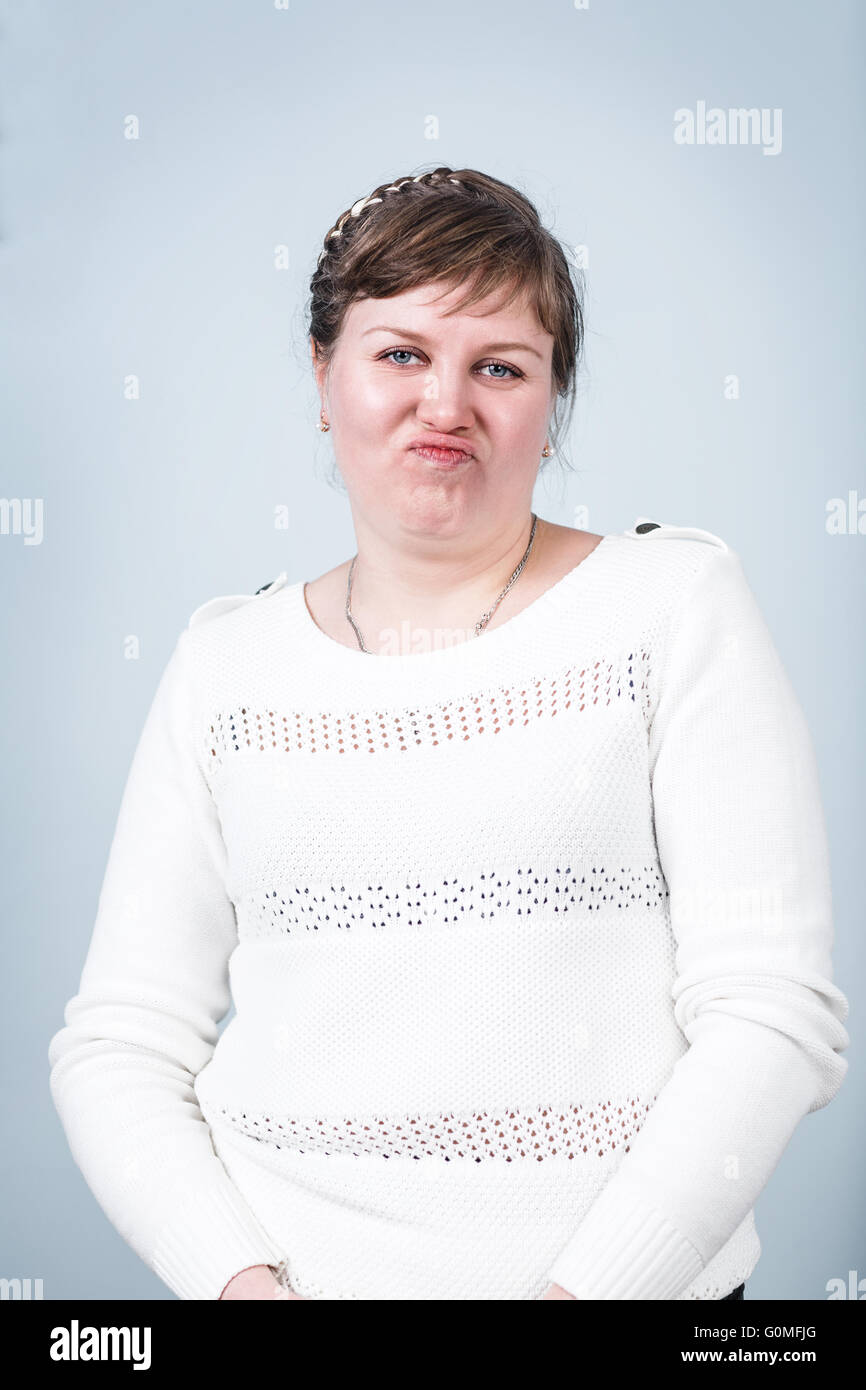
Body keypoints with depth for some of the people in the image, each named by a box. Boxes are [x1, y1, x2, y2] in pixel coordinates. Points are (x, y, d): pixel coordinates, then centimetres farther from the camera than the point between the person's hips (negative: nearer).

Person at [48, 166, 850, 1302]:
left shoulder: (676, 601, -2)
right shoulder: (227, 660, 4)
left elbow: (777, 1015, -8)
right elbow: (118, 1046, 3)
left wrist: (585, 1285, -15)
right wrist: (239, 1279, -11)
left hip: (627, 1265, -2)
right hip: (282, 1260, 2)